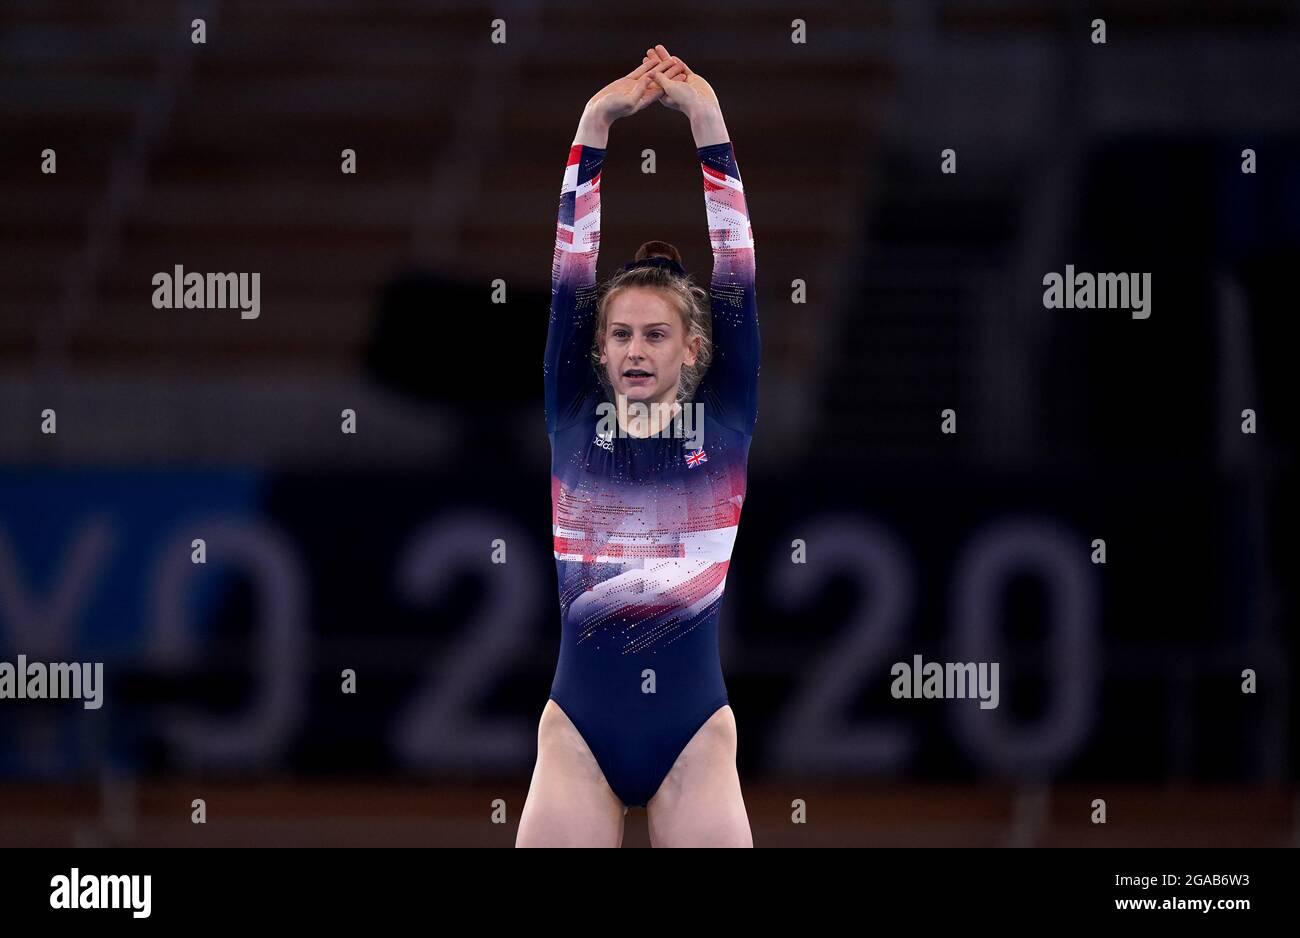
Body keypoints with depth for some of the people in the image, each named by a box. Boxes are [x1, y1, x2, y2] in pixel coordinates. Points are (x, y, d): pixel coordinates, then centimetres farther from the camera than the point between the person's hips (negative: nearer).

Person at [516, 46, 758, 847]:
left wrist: (709, 125, -4)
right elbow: (571, 273, 2)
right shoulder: (575, 417, 7)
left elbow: (737, 272, 0)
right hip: (579, 732, 1)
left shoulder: (725, 418, 5)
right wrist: (595, 128, -4)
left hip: (695, 736, 0)